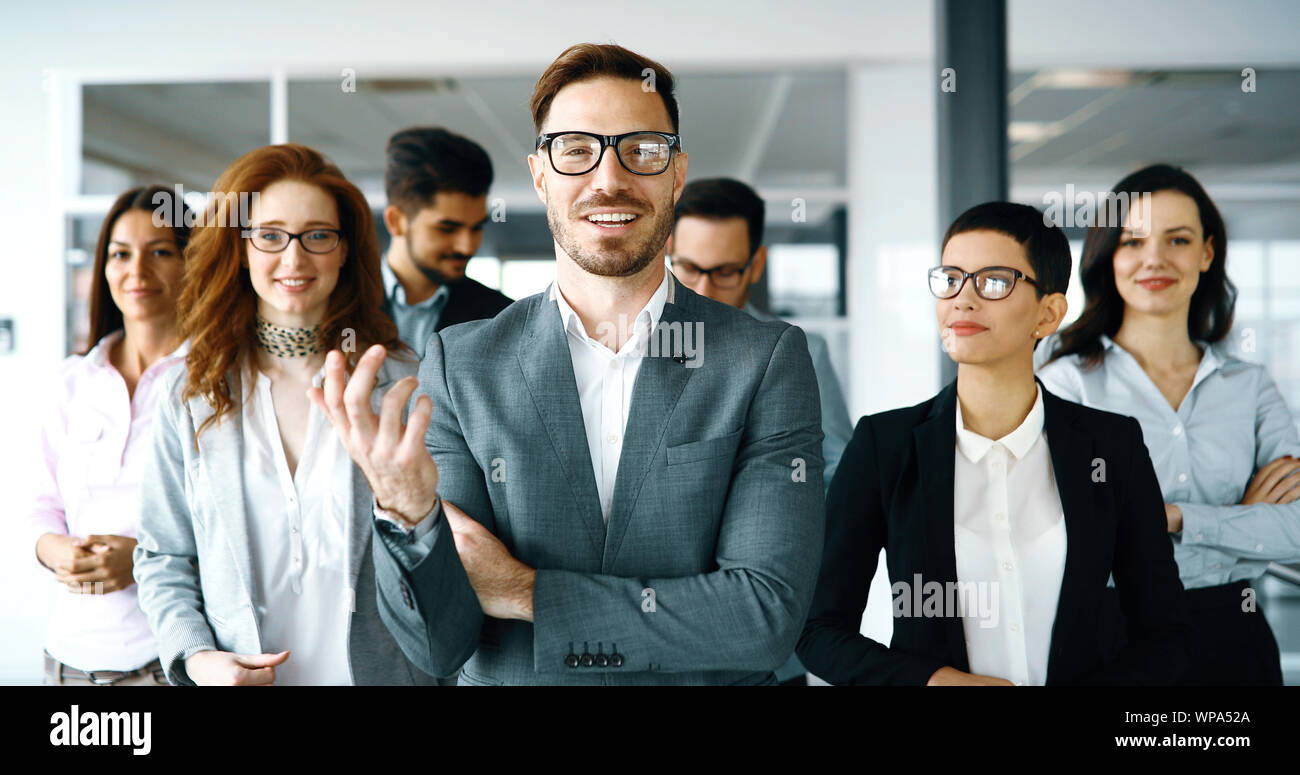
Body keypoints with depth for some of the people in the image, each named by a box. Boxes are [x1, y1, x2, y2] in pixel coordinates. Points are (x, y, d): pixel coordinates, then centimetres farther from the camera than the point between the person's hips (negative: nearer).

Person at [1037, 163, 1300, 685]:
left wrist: (1173, 517, -16)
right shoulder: (1070, 380, -6)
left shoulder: (1250, 386, 6)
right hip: (1109, 636, -3)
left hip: (1234, 640, 3)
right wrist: (1241, 520, -9)